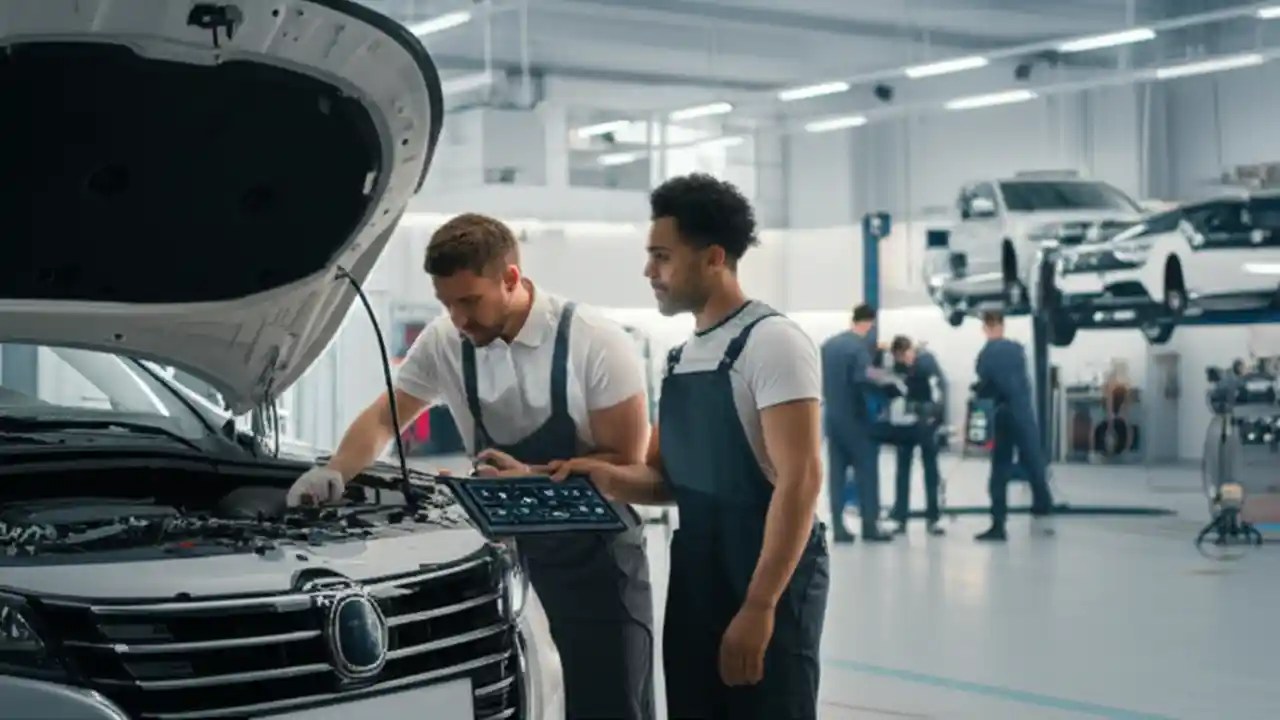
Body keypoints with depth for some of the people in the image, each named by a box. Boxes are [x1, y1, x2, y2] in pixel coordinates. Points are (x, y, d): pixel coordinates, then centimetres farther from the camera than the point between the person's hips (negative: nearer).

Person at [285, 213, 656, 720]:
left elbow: (626, 463, -12)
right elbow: (383, 418, 8)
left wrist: (533, 478, -23)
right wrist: (336, 472, -11)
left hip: (594, 550, -4)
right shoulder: (444, 343, -2)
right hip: (506, 546, 4)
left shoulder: (596, 344, -15)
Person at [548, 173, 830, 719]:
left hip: (768, 588, -8)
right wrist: (607, 477, -4)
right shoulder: (682, 357, 14)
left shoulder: (771, 342, -12)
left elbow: (800, 480, -19)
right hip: (695, 585, 8)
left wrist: (759, 606, -23)